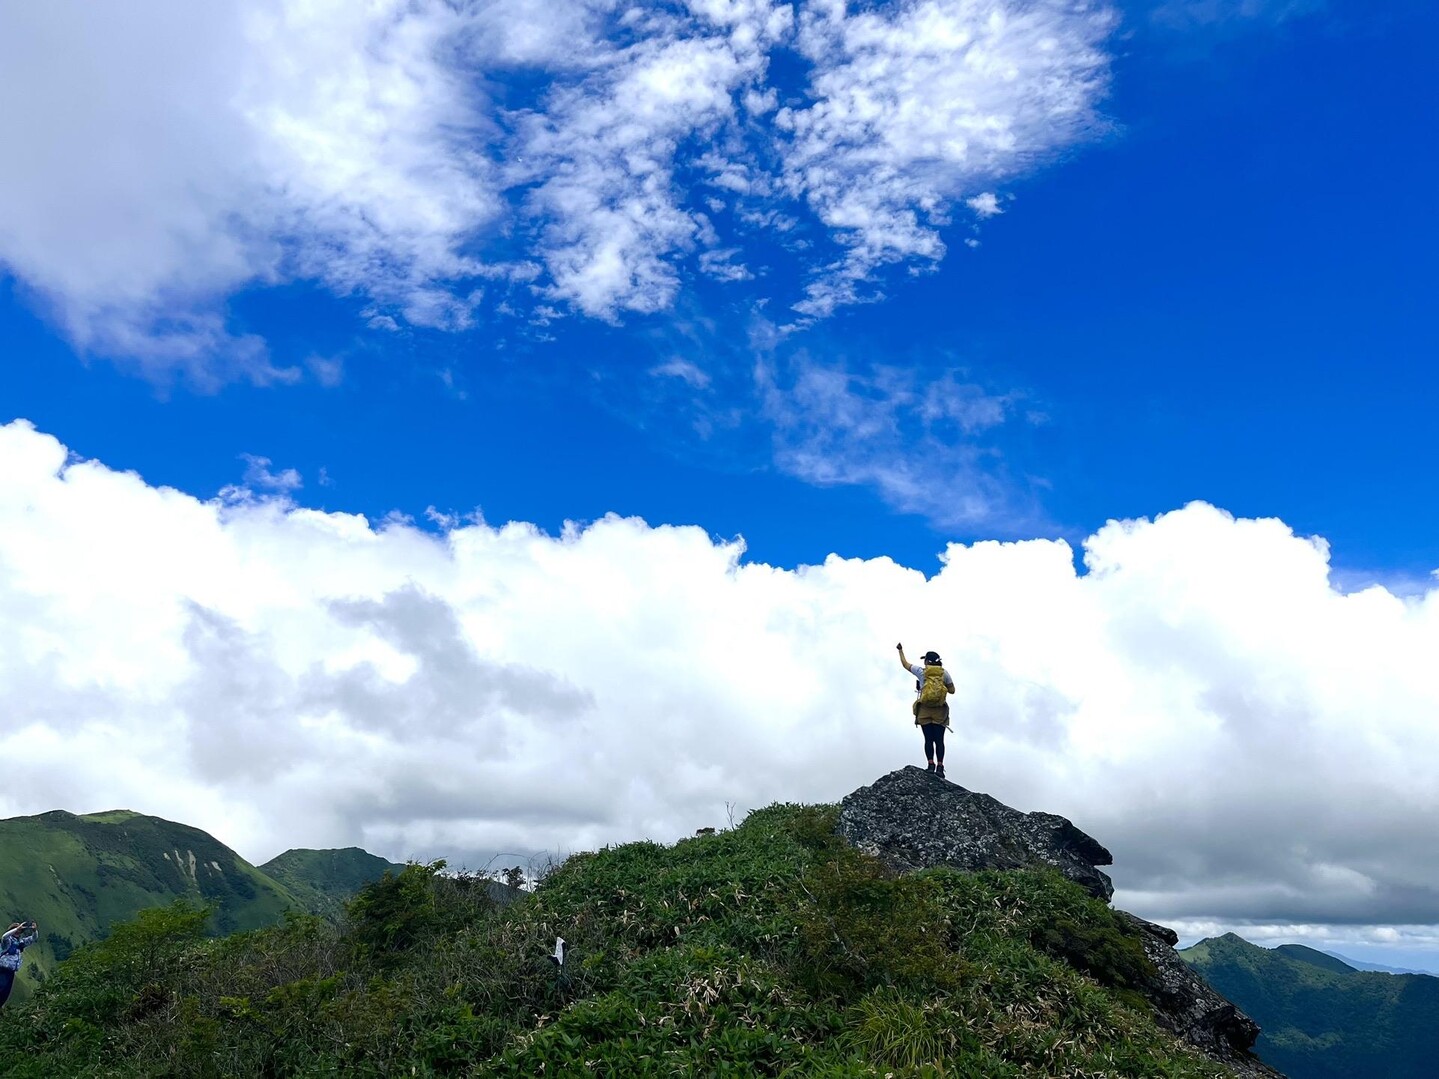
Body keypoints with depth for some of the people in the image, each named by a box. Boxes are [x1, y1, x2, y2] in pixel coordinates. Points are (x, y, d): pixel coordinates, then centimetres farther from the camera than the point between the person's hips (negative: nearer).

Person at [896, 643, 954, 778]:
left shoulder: (921, 671, 1)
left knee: (928, 739, 0)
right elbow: (952, 690, 11)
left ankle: (931, 764, -9)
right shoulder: (944, 673, 4)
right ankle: (940, 767, -6)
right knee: (939, 740, 0)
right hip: (940, 711, 1)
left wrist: (900, 650, 29)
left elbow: (905, 664, 15)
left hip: (924, 710, -1)